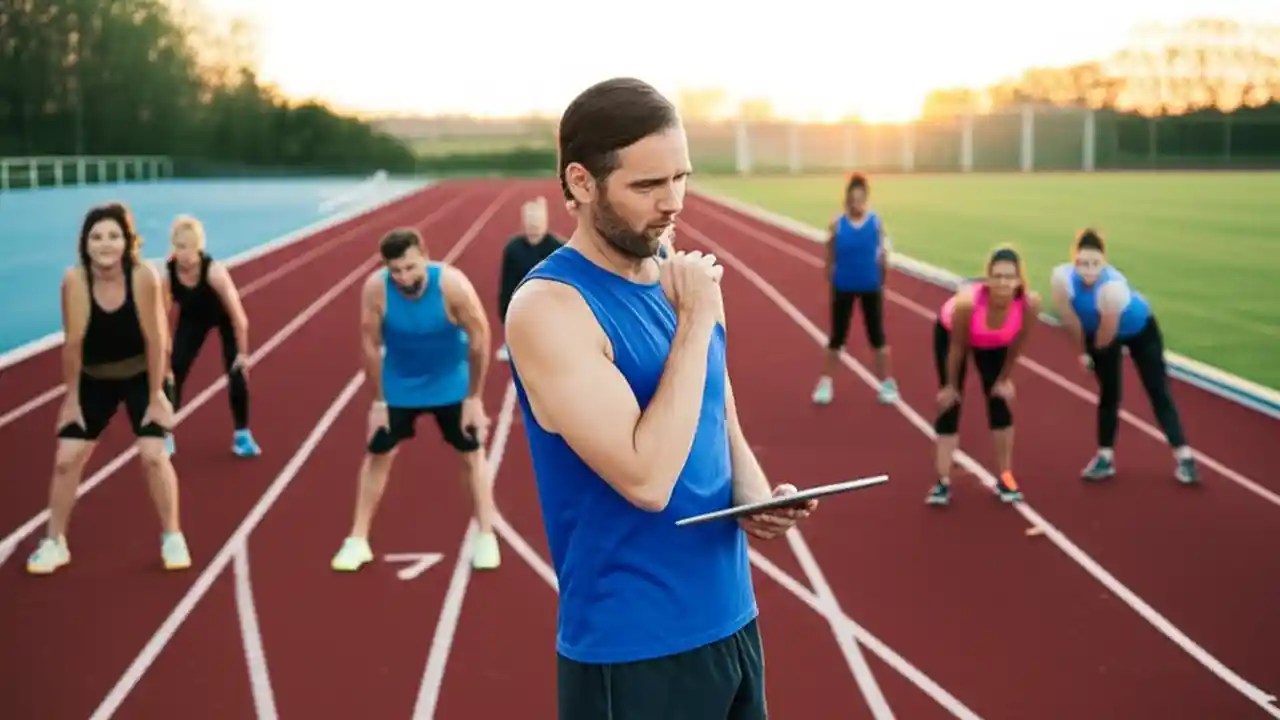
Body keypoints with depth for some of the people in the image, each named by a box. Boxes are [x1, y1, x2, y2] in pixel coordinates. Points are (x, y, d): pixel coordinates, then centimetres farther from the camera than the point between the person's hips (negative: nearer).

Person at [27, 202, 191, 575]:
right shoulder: (75, 279, -25)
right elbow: (72, 341, -17)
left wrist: (156, 395, -14)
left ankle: (172, 537, 8)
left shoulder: (144, 276, -28)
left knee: (154, 454, -11)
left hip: (140, 376, -2)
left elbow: (154, 338, -20)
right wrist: (72, 397, -9)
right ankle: (54, 542, 19)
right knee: (66, 458, 1)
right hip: (93, 379, 2)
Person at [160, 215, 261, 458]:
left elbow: (237, 316, -29)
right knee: (174, 370, -5)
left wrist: (242, 353, -21)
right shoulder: (167, 273, -33)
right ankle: (165, 435, 10)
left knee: (237, 371, -7)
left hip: (223, 316, -2)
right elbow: (161, 316, -19)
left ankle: (242, 434, 12)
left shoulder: (214, 271, -40)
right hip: (192, 318, 2)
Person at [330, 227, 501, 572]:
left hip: (451, 382, -1)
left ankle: (486, 537, 19)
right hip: (399, 384, 1)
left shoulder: (452, 284, -31)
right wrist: (378, 401, -8)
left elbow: (479, 340, -19)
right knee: (377, 454, 5)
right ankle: (357, 540, 17)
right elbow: (371, 345, -14)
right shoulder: (375, 288, -26)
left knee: (472, 452, 5)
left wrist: (474, 398, -14)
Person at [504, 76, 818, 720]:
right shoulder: (549, 307, -18)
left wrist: (756, 496, -6)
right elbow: (646, 479, -25)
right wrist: (695, 320, -20)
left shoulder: (679, 277, 4)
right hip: (632, 651, -7)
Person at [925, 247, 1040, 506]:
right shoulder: (967, 301, -43)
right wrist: (951, 385, -11)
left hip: (994, 342, 2)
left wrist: (1004, 378, -2)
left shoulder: (1030, 302, -36)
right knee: (949, 403, -4)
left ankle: (1005, 478, 14)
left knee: (999, 401, 1)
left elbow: (1018, 343, -14)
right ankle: (943, 482, 1)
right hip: (950, 330, -2)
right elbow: (957, 347, -24)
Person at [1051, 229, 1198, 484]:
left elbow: (1107, 334, -30)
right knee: (1108, 394, 10)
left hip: (1141, 329, -4)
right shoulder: (1062, 277, -33)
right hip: (1099, 333, 4)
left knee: (1158, 392, 1)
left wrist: (1094, 349, -10)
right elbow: (1071, 321, -18)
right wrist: (1083, 350, -7)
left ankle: (1183, 456, 6)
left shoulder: (1113, 287, -45)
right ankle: (1105, 456, 21)